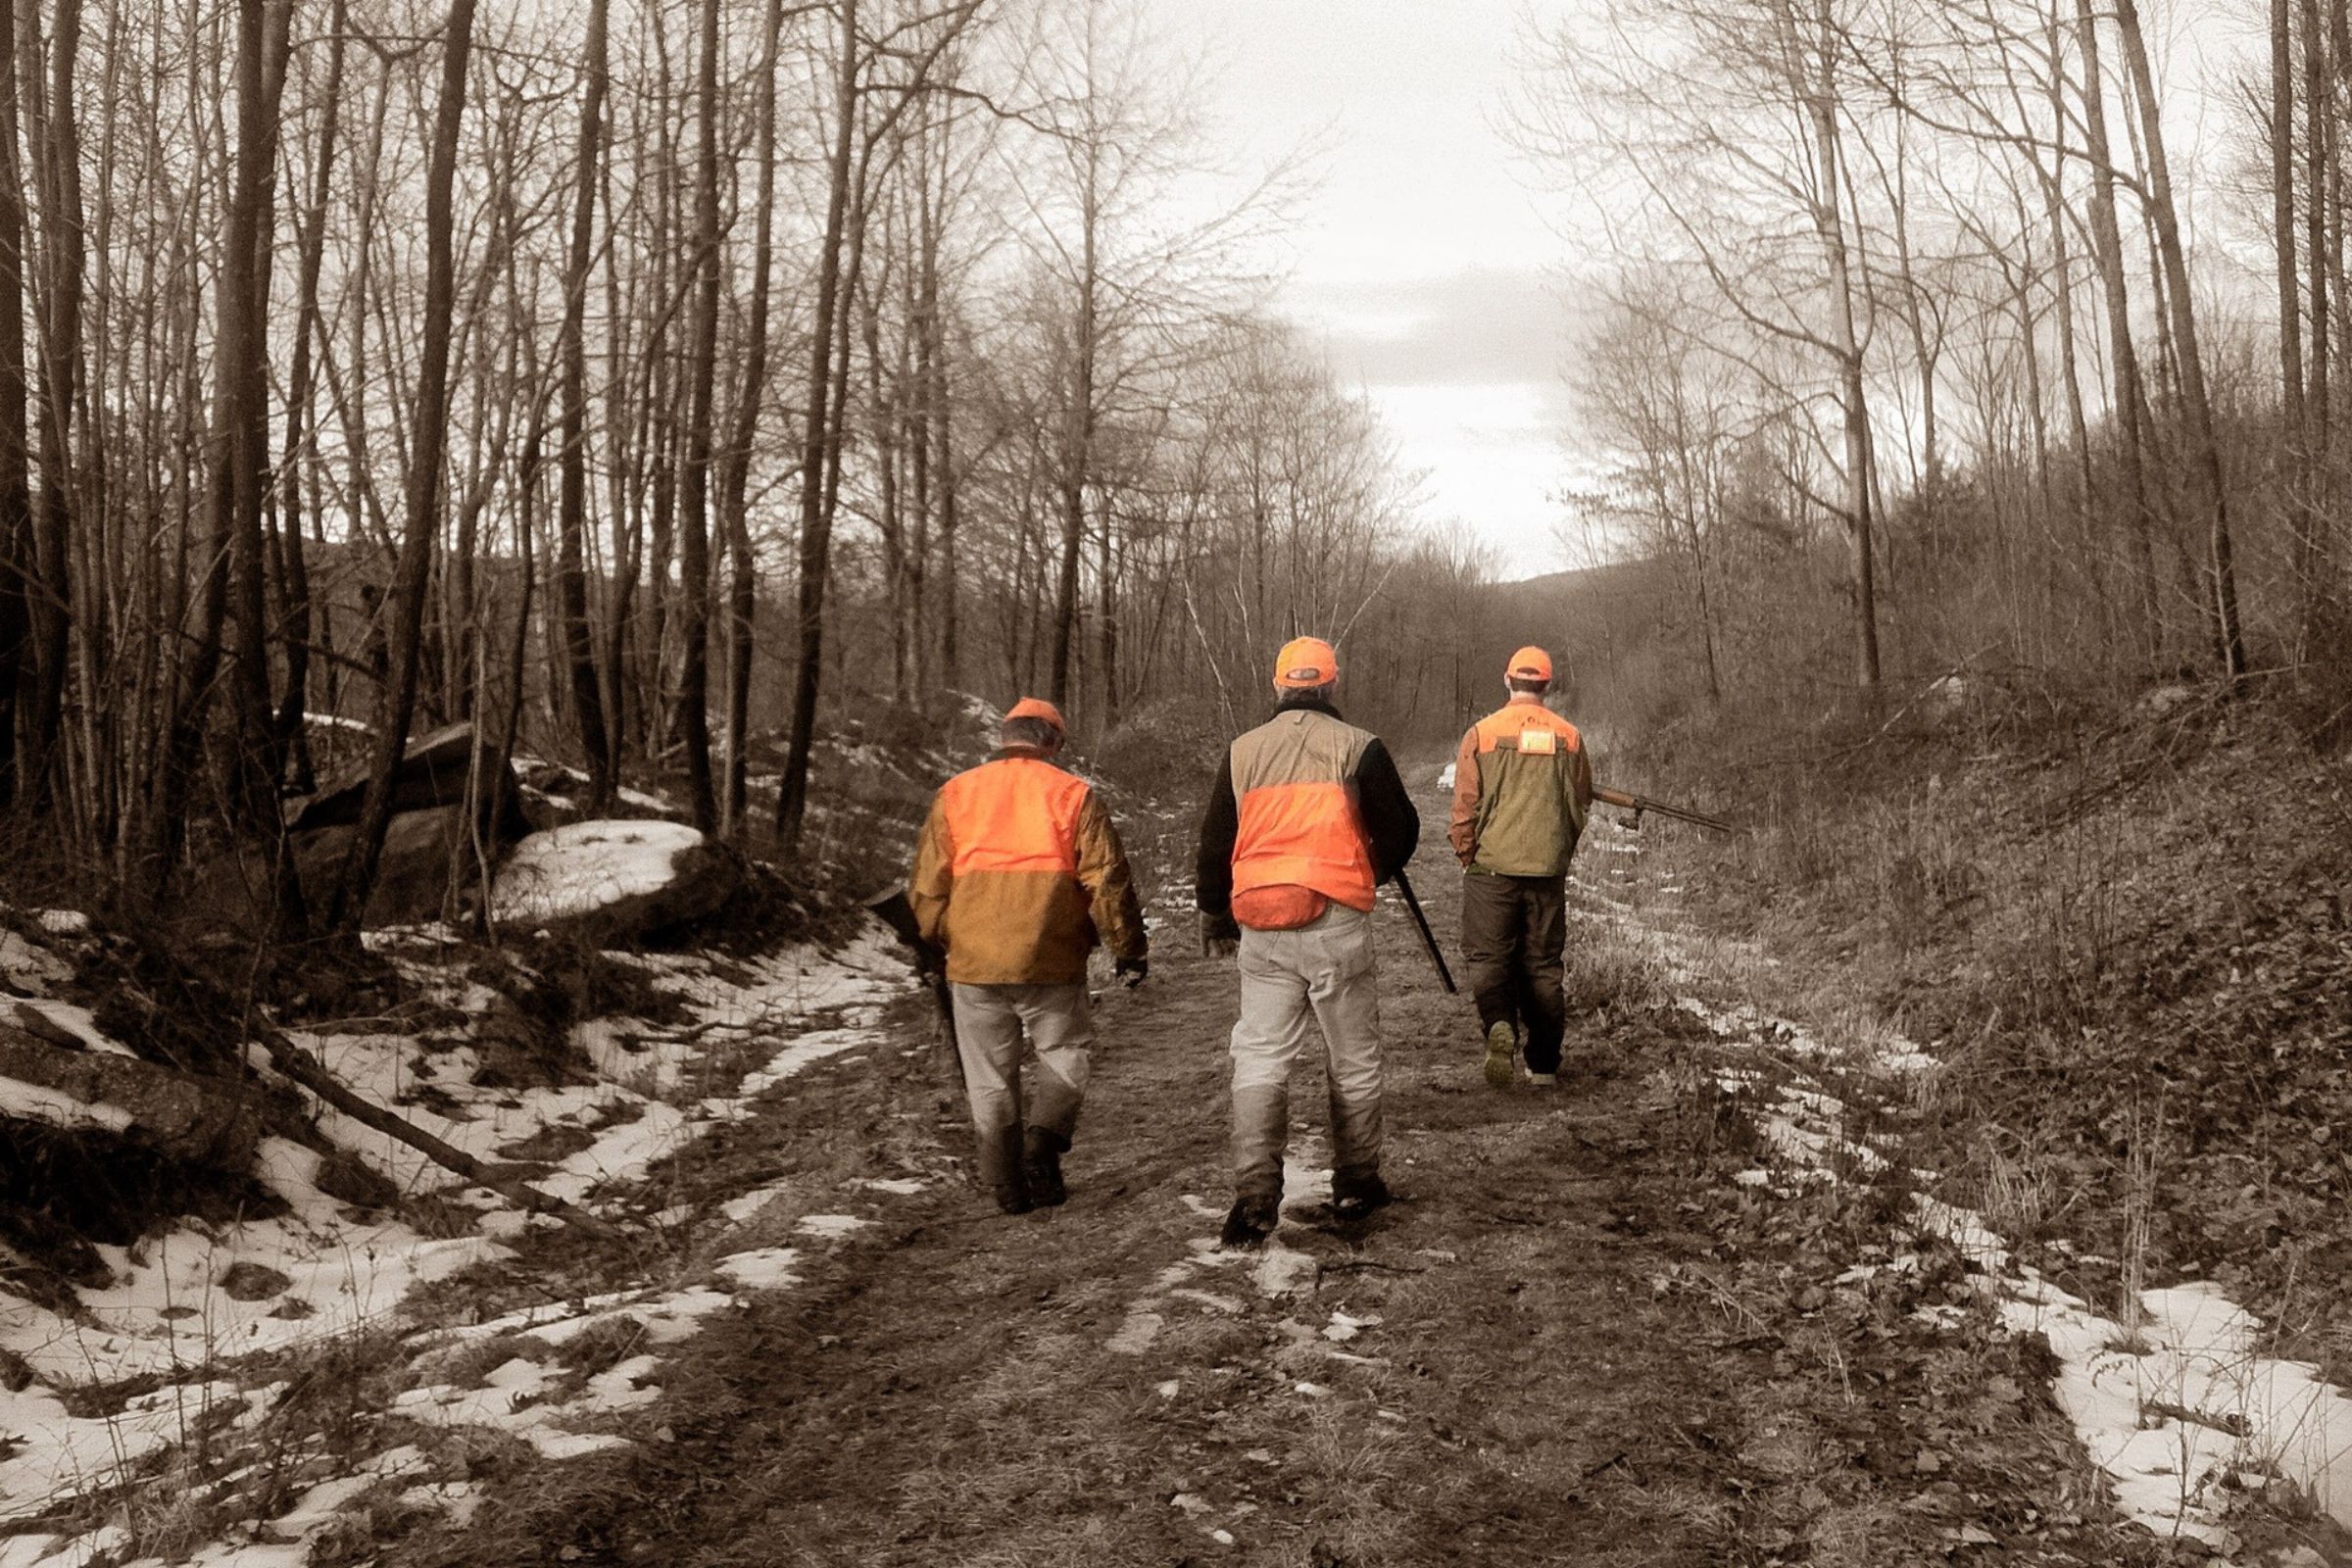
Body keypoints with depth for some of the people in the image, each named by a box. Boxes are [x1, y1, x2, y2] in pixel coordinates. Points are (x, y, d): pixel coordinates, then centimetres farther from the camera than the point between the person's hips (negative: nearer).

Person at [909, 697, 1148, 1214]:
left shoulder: (955, 793, 7)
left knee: (989, 1076, 11)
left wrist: (939, 939, 24)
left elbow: (927, 885, 8)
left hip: (974, 962, 2)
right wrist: (1128, 950, 5)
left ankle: (1006, 1183, 12)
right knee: (1063, 1058, 15)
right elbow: (1107, 881, -3)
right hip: (1051, 962, -2)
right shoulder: (1072, 794, 1)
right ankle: (1043, 1142, -7)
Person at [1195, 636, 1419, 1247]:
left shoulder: (1242, 752, 7)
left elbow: (1213, 844, 12)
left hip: (1260, 929, 2)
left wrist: (1216, 916, 25)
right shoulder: (1359, 748, -2)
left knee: (1259, 1057, 5)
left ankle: (1254, 1195, -7)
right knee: (1353, 1059, 12)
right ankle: (1356, 1184, 21)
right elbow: (1401, 831, 1)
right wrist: (1372, 872, 23)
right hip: (1336, 922, -2)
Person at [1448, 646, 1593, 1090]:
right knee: (1543, 964, 10)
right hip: (1549, 871, 2)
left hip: (1492, 867, -2)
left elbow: (1465, 805, -4)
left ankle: (1499, 1024, -21)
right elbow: (1581, 806, 12)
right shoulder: (1568, 737, 4)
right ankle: (1544, 1064, 13)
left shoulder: (1483, 733, -5)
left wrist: (1465, 855, 10)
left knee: (1488, 956, 6)